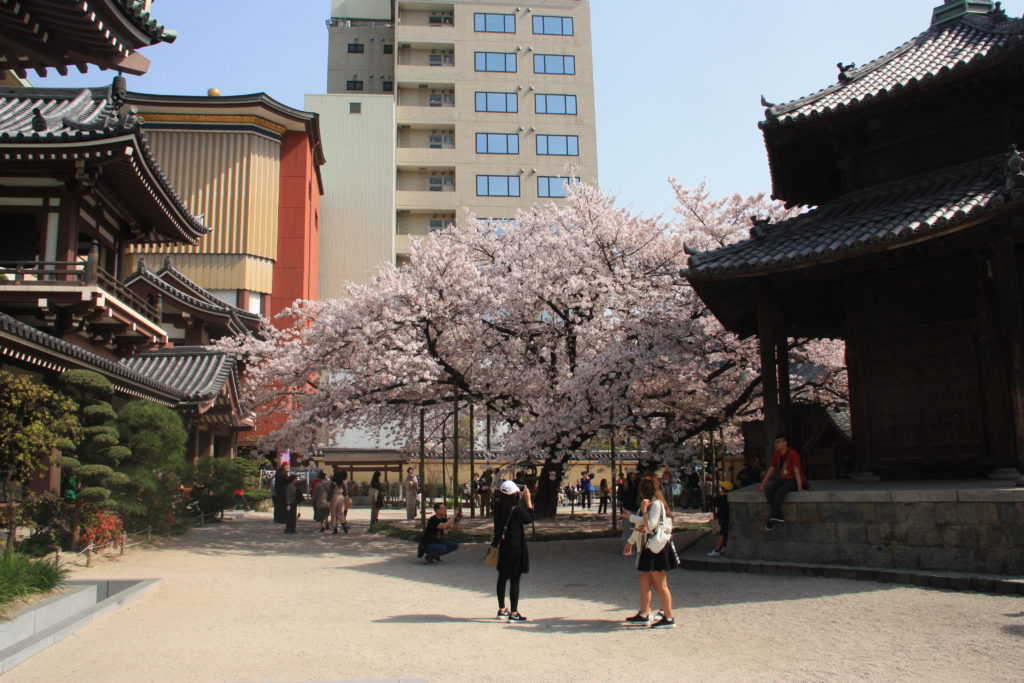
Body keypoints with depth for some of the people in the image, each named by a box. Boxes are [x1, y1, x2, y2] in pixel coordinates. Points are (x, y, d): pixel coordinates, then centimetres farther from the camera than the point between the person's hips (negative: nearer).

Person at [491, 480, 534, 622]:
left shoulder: (498, 506, -5)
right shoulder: (516, 510, -21)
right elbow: (530, 519, -7)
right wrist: (528, 500, -5)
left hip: (501, 548, 7)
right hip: (514, 549, -7)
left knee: (502, 578, 17)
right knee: (514, 580, 0)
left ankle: (502, 610, 28)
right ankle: (513, 613, 4)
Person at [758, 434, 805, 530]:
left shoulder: (792, 453, -14)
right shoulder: (776, 454, 7)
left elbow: (796, 470, -19)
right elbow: (771, 469, 13)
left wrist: (799, 488, -24)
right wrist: (762, 484, 11)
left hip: (793, 480, -6)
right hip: (782, 480, 6)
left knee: (780, 492, -35)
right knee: (768, 489, -24)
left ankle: (772, 518, -24)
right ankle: (779, 516, -23)